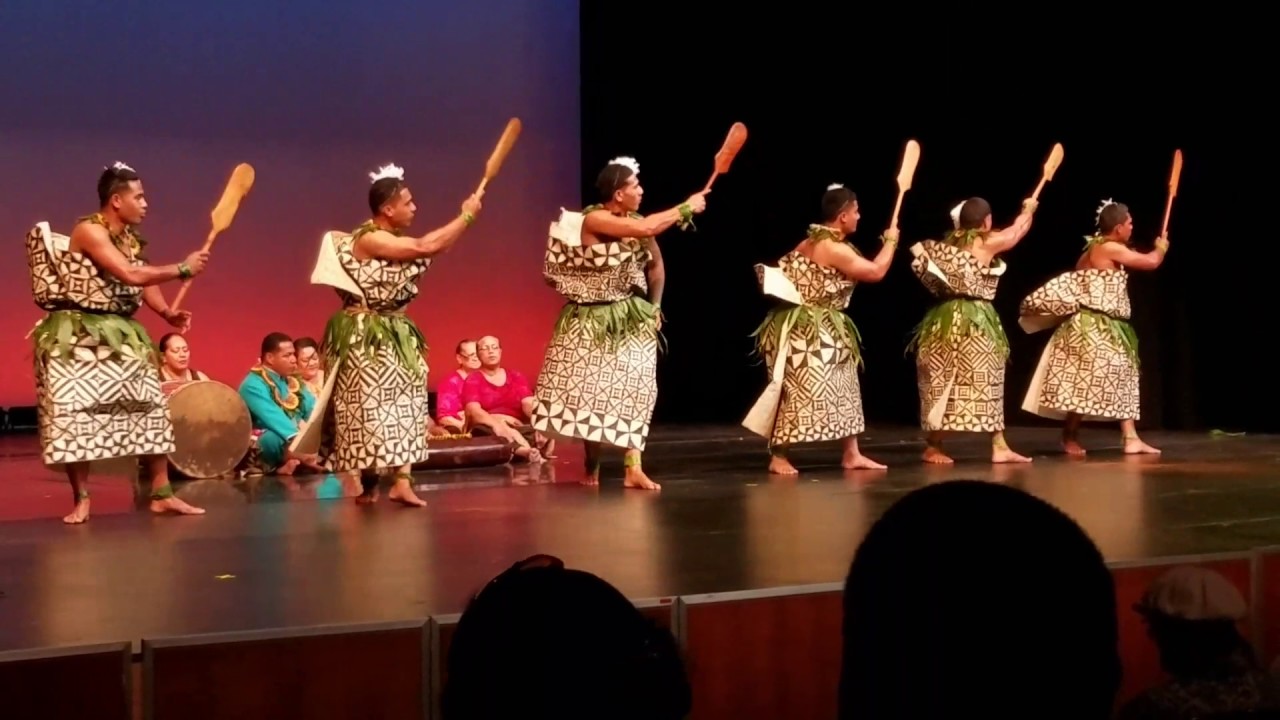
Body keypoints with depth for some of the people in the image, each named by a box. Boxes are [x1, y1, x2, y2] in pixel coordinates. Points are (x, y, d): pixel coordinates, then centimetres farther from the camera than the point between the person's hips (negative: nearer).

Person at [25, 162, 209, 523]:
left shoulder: (131, 238, 10)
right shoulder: (88, 231, -17)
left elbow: (144, 281, 8)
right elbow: (131, 276, -26)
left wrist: (168, 313, -11)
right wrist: (183, 269, -19)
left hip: (122, 335, 8)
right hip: (78, 335, -8)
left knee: (151, 409, 5)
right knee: (74, 412, -9)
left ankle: (162, 494, 11)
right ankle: (81, 500, 1)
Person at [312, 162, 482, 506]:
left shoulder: (394, 240, 9)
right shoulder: (369, 239, -20)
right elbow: (425, 247, -25)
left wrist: (463, 218, 5)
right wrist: (467, 215, -17)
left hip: (394, 334, 9)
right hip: (365, 335, -9)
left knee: (403, 406, 1)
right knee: (371, 408, -4)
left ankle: (402, 483, -3)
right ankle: (369, 485, 4)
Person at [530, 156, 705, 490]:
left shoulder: (637, 221, 2)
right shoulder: (594, 219, -18)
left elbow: (656, 265, 18)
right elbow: (646, 229, -30)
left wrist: (654, 305, 12)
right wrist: (686, 208, -21)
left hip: (632, 320, 5)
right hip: (594, 321, -5)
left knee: (634, 391, -4)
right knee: (592, 391, 0)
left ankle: (633, 469, -5)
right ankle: (592, 468, 13)